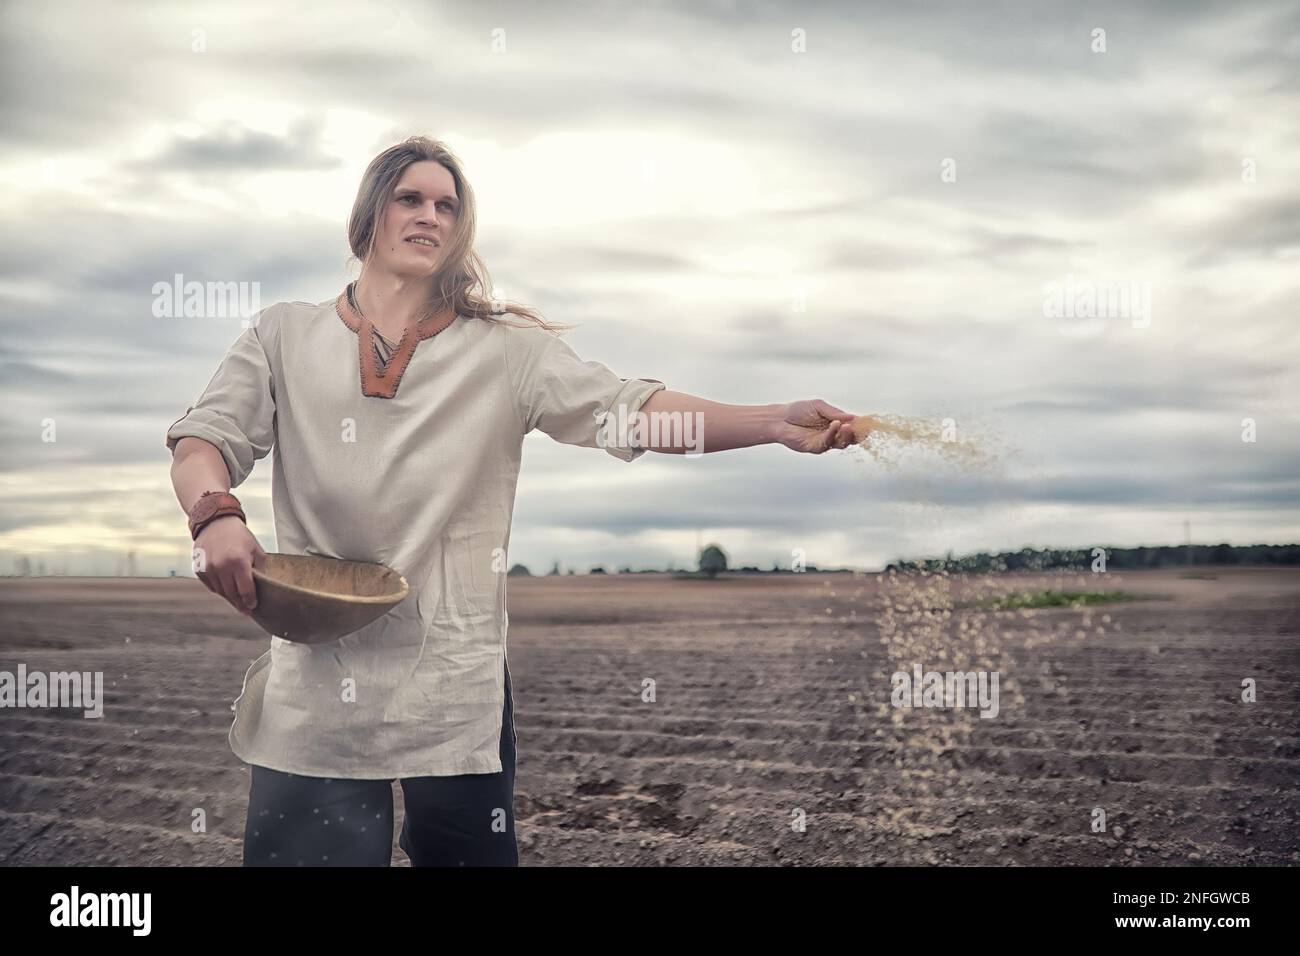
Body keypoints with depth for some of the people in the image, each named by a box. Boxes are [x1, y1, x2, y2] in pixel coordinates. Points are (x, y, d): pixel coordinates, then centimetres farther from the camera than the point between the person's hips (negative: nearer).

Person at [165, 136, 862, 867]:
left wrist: (779, 423, -22)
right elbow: (205, 437, 3)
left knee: (466, 852, 11)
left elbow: (632, 411, -7)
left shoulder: (504, 351, 3)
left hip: (455, 689, 0)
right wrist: (216, 515, -21)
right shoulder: (286, 334, 8)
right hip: (314, 688, 1)